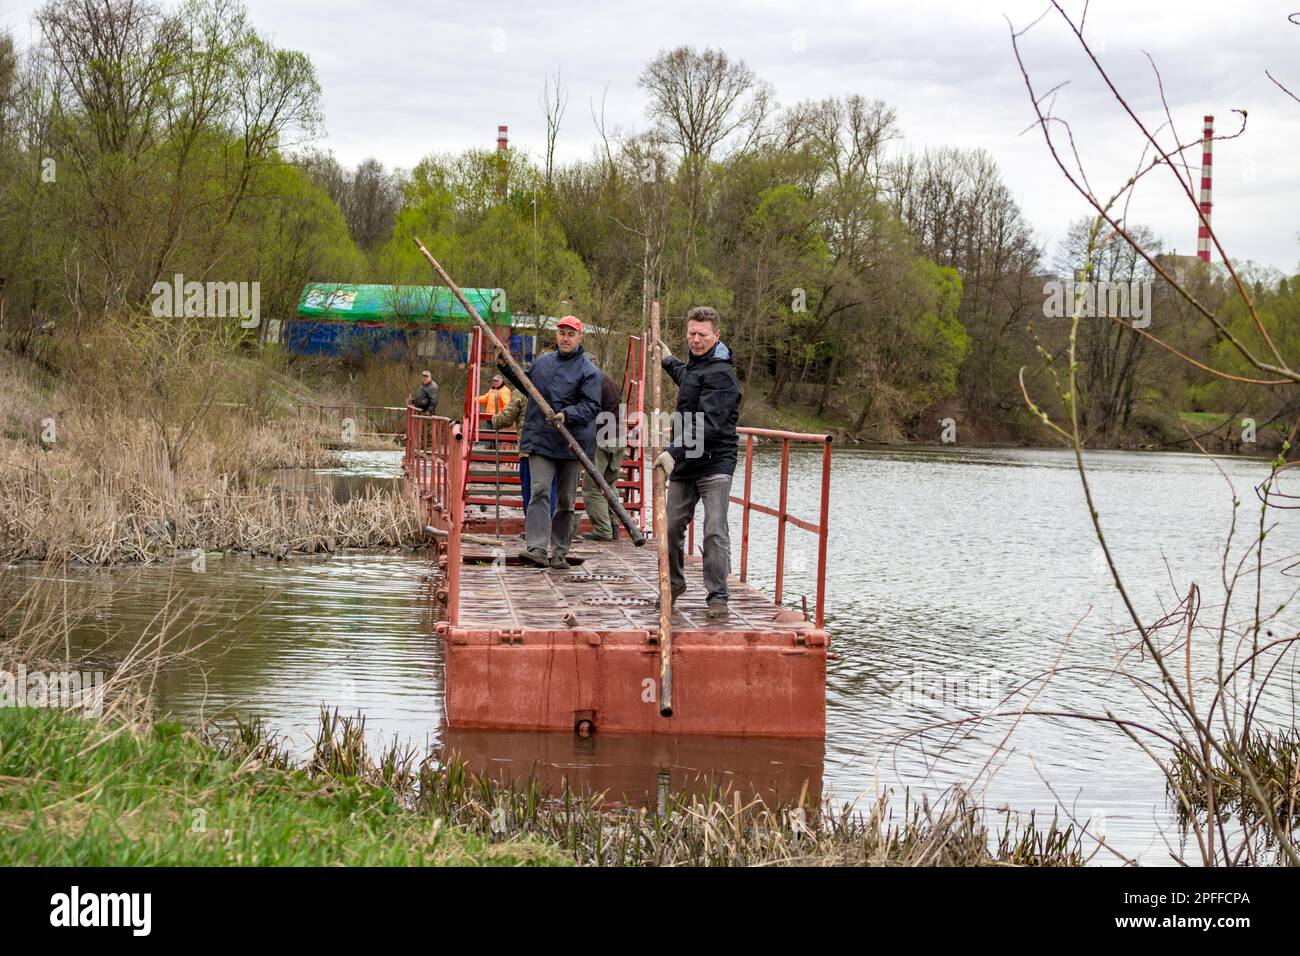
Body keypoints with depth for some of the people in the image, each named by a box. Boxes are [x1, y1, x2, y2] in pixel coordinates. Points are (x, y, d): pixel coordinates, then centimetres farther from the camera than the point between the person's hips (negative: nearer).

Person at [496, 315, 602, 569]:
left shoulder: (588, 371, -4)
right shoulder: (542, 362, 12)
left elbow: (592, 406, -12)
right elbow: (526, 384, 30)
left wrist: (567, 415, -27)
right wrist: (505, 366, 22)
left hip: (572, 444, -2)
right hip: (540, 440, 2)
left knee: (566, 500, 8)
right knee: (539, 491, -14)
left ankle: (559, 552, 18)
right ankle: (536, 547, -21)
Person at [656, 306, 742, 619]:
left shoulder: (720, 374, -15)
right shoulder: (695, 365, 17)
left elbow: (707, 424, -26)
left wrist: (674, 451, -33)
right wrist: (668, 361, 53)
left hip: (714, 464, -9)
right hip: (684, 464, 9)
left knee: (715, 532, -13)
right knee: (672, 528, 13)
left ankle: (718, 596, -8)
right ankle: (674, 584, 31)